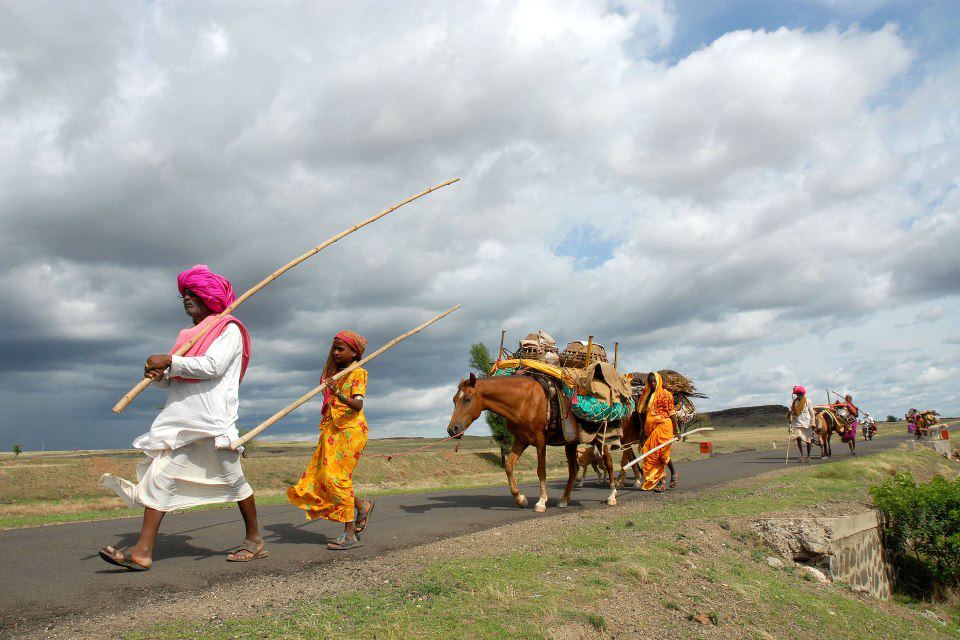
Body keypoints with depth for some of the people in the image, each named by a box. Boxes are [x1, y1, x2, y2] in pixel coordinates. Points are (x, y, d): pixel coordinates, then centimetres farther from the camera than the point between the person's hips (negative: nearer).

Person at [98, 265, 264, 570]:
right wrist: (157, 374, -2)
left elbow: (212, 366, -18)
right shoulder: (188, 334, 22)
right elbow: (169, 380, 21)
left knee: (232, 478, 2)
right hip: (179, 416, 7)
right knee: (160, 474, -5)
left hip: (213, 418, -7)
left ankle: (255, 539, 18)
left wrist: (168, 361, -14)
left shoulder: (228, 328, -1)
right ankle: (143, 550, -6)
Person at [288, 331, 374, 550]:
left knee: (337, 476, -13)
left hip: (350, 429, -8)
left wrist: (339, 395, -38)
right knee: (321, 475, 2)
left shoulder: (358, 373, -7)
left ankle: (350, 534, -6)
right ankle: (362, 505, 20)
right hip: (331, 430, 8)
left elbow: (358, 405, -22)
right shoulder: (333, 372, 16)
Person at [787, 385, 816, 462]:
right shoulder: (795, 402, 8)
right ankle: (802, 454, -4)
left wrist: (813, 423, -5)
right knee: (798, 438, -14)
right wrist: (791, 420, 8)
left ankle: (808, 456, 15)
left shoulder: (808, 402, -2)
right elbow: (793, 412, 14)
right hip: (798, 423, 2)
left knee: (808, 440, 4)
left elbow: (812, 413, 0)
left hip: (807, 423, -2)